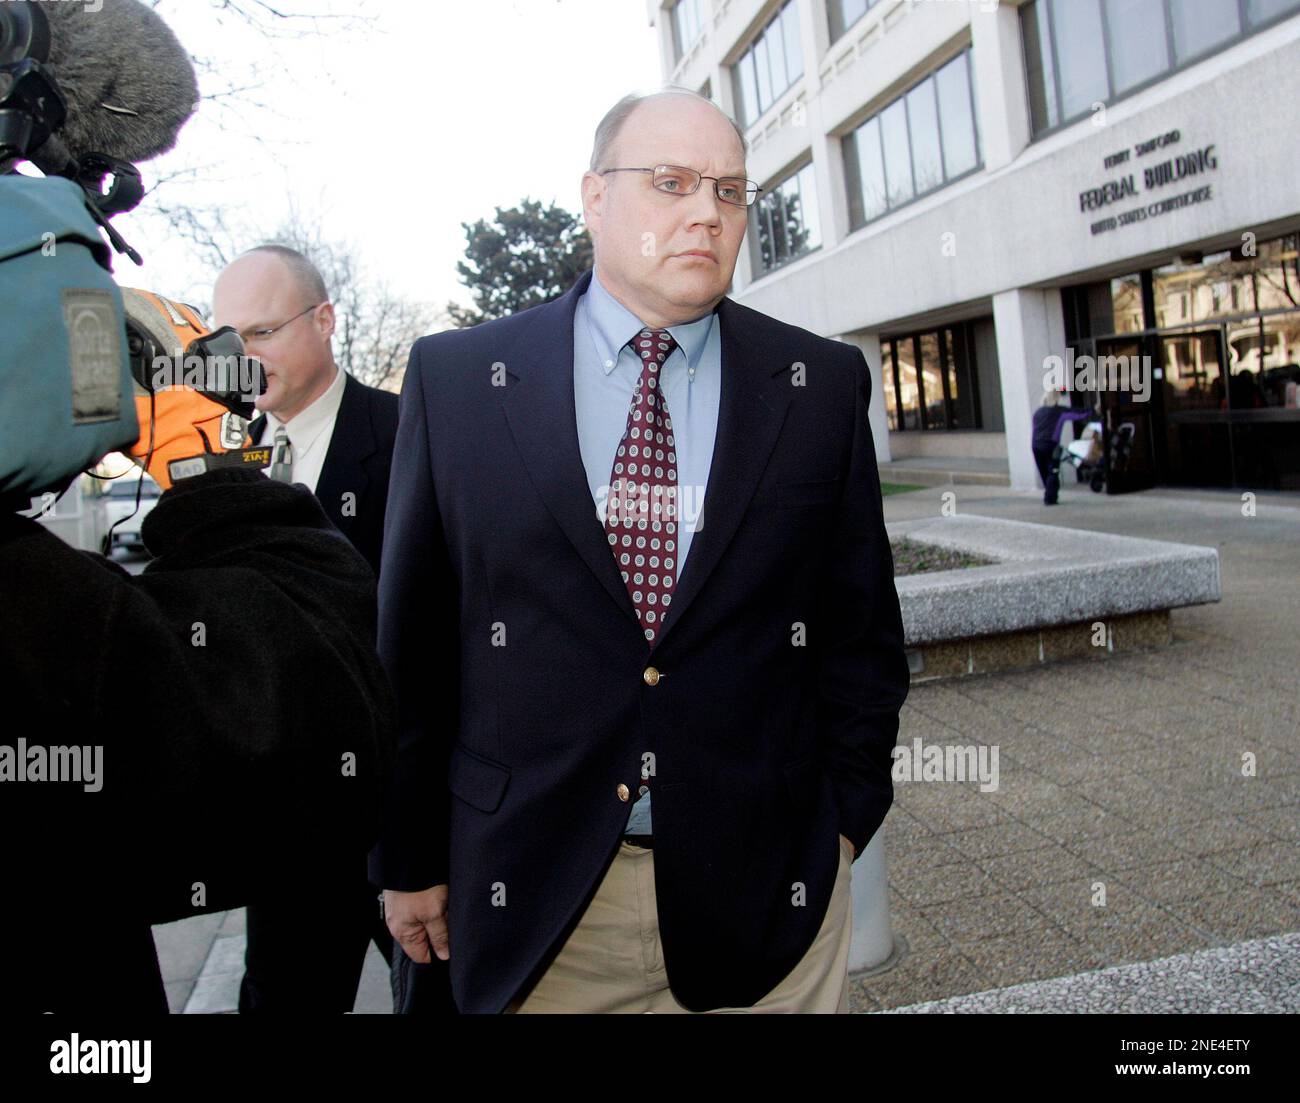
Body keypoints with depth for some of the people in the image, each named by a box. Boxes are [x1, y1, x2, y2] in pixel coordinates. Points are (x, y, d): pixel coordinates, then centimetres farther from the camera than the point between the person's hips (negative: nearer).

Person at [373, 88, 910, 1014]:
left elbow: (862, 625, 6)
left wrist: (844, 815, 2)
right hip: (531, 898, 0)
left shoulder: (826, 384, 1)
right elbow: (413, 640, 1)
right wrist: (411, 855, 4)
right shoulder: (456, 378, -2)